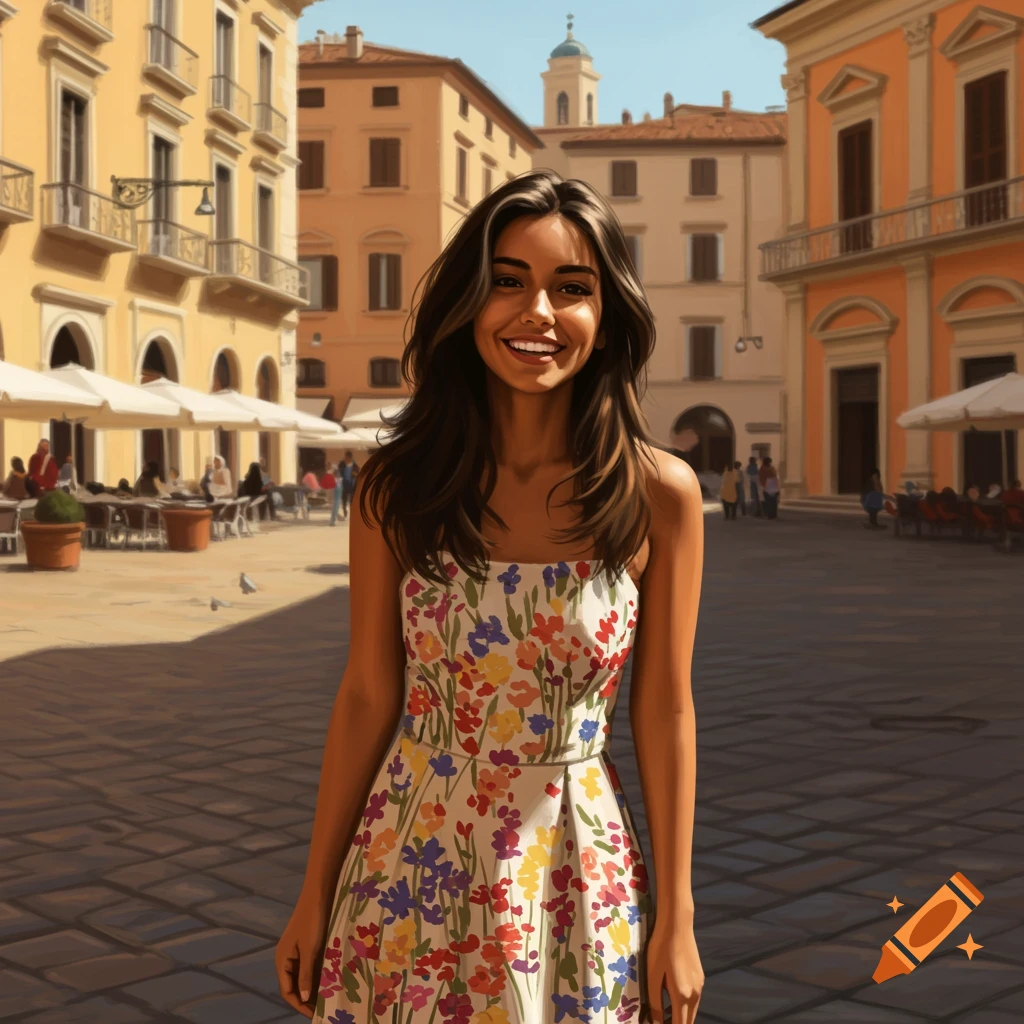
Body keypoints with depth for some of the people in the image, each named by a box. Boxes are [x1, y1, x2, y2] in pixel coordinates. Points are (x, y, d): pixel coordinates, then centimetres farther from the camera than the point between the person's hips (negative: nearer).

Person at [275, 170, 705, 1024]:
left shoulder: (659, 495, -9)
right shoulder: (399, 486, -7)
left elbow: (665, 714, -4)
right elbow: (368, 696, -1)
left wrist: (676, 918, 0)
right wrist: (315, 896, 3)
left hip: (573, 870, -1)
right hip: (409, 866, 1)